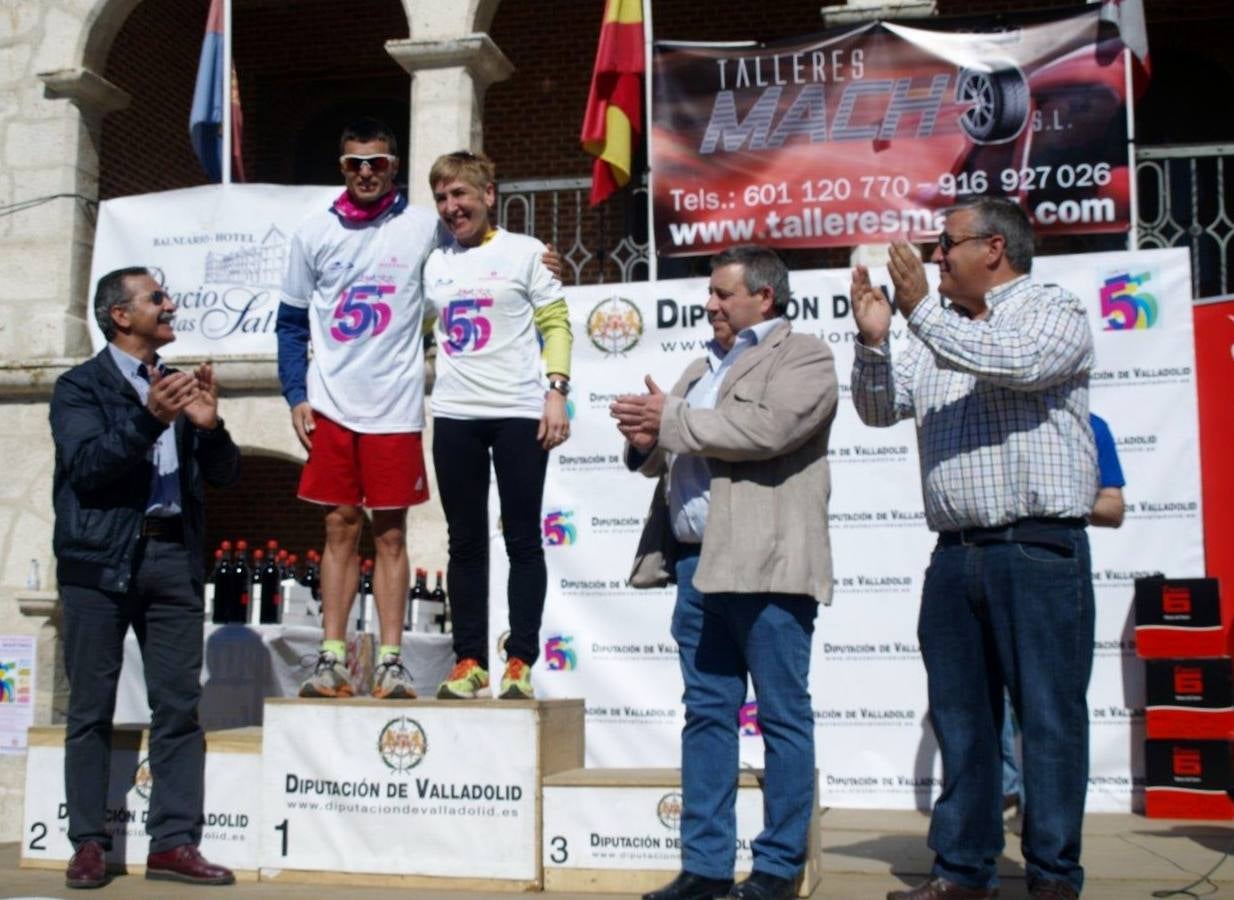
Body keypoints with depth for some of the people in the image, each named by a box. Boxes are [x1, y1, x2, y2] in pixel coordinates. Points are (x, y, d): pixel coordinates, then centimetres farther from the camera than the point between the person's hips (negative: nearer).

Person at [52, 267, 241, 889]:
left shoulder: (180, 384, 17)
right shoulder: (79, 386, 4)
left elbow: (224, 474, 12)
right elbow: (86, 465, -12)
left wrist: (209, 426, -7)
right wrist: (148, 419, -23)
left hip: (172, 555, 4)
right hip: (101, 559, -4)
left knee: (179, 704, 1)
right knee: (92, 707, 2)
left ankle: (173, 843, 5)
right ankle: (89, 843, 10)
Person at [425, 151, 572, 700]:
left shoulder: (525, 252, 4)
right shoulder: (434, 263, 15)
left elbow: (556, 324, 1)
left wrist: (556, 391, -10)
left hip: (519, 413, -4)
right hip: (454, 417, 4)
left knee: (522, 539, -1)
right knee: (465, 543, 6)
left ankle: (521, 660, 4)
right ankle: (469, 659, 11)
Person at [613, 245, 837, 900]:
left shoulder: (803, 357, 1)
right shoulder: (702, 368, 24)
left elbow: (768, 428, -17)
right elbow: (669, 455, 25)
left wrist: (672, 420, -10)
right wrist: (647, 442, 1)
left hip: (766, 566, -7)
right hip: (697, 563, 7)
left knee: (783, 717, 1)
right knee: (706, 715, 9)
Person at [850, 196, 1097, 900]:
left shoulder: (1055, 310, 3)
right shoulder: (939, 333, 19)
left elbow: (1018, 364, -18)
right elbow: (881, 409, 14)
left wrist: (922, 312, -17)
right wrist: (873, 343, -3)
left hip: (1038, 551, -6)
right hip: (956, 553, 6)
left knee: (1050, 716, -1)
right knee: (960, 718, 9)